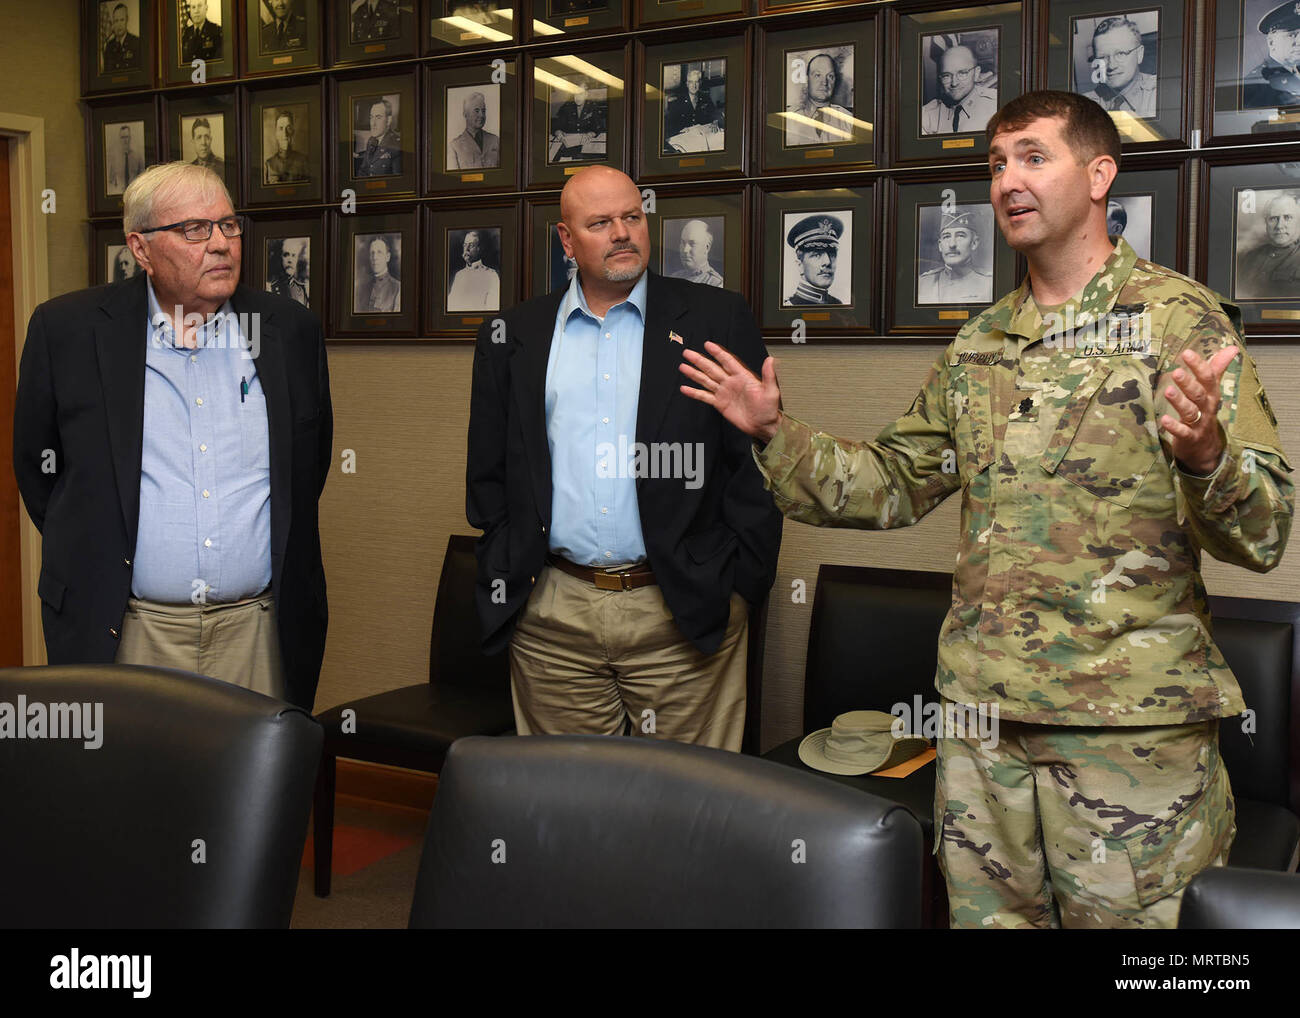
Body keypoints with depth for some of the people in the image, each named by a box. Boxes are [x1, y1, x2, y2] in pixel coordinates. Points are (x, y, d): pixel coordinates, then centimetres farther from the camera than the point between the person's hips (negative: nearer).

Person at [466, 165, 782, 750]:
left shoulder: (717, 320, 4)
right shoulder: (512, 335, 10)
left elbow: (758, 456, 1)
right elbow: (488, 469, 13)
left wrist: (739, 580, -4)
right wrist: (504, 581, 5)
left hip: (687, 617, -1)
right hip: (551, 620, 2)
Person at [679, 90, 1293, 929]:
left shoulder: (1184, 321, -6)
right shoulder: (979, 345, 12)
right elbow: (895, 482, 17)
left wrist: (1204, 454, -32)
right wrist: (777, 435, 6)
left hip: (1133, 722, -5)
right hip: (981, 705, 5)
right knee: (987, 911, 16)